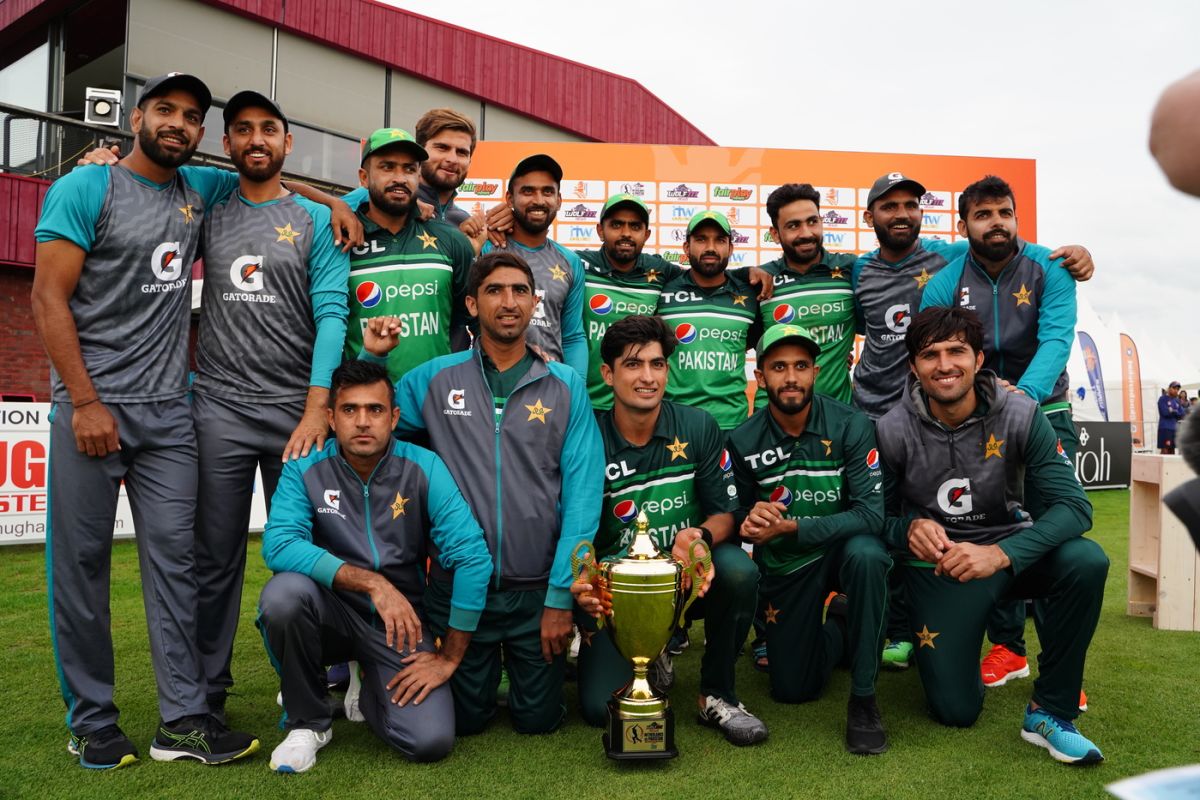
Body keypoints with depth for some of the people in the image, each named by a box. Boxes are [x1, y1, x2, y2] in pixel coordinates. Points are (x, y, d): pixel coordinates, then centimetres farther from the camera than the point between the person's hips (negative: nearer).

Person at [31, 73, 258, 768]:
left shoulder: (200, 190, 12)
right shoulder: (86, 188, -1)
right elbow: (49, 297, -6)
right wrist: (86, 402, -13)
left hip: (169, 410, 4)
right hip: (91, 404, -4)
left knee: (175, 559, 2)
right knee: (82, 560, 2)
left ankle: (184, 719, 7)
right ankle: (92, 723, 15)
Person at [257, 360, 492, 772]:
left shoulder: (424, 468, -12)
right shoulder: (305, 468, -10)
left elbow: (473, 558, -17)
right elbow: (278, 545, -25)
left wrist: (449, 657, -16)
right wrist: (371, 582, -33)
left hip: (401, 622, 0)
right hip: (332, 613, 0)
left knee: (431, 740, -19)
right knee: (283, 592, -33)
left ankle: (367, 687, 17)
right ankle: (307, 720, -5)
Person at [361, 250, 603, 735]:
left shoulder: (566, 386, -3)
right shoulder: (435, 378, -1)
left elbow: (582, 494, -6)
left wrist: (561, 596, -10)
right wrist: (372, 357, -5)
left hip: (537, 588, 0)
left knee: (539, 718, 11)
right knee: (465, 717, 14)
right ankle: (480, 672, 45)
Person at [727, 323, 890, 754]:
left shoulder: (850, 425, -19)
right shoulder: (743, 441, -11)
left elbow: (872, 513, -25)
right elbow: (739, 516, 1)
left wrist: (788, 526, -31)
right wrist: (751, 520, -25)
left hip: (842, 545, -2)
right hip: (783, 566, 3)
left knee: (865, 554, -39)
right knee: (793, 690, 3)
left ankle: (863, 698, -21)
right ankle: (838, 624, 36)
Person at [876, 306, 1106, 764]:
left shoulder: (1020, 415, -15)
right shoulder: (893, 430, -14)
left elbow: (1074, 506, -20)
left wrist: (1000, 554, -34)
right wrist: (909, 529, -29)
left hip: (1009, 546, 1)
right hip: (937, 562, -1)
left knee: (1086, 561, -33)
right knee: (956, 711, -4)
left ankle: (1048, 713, -13)